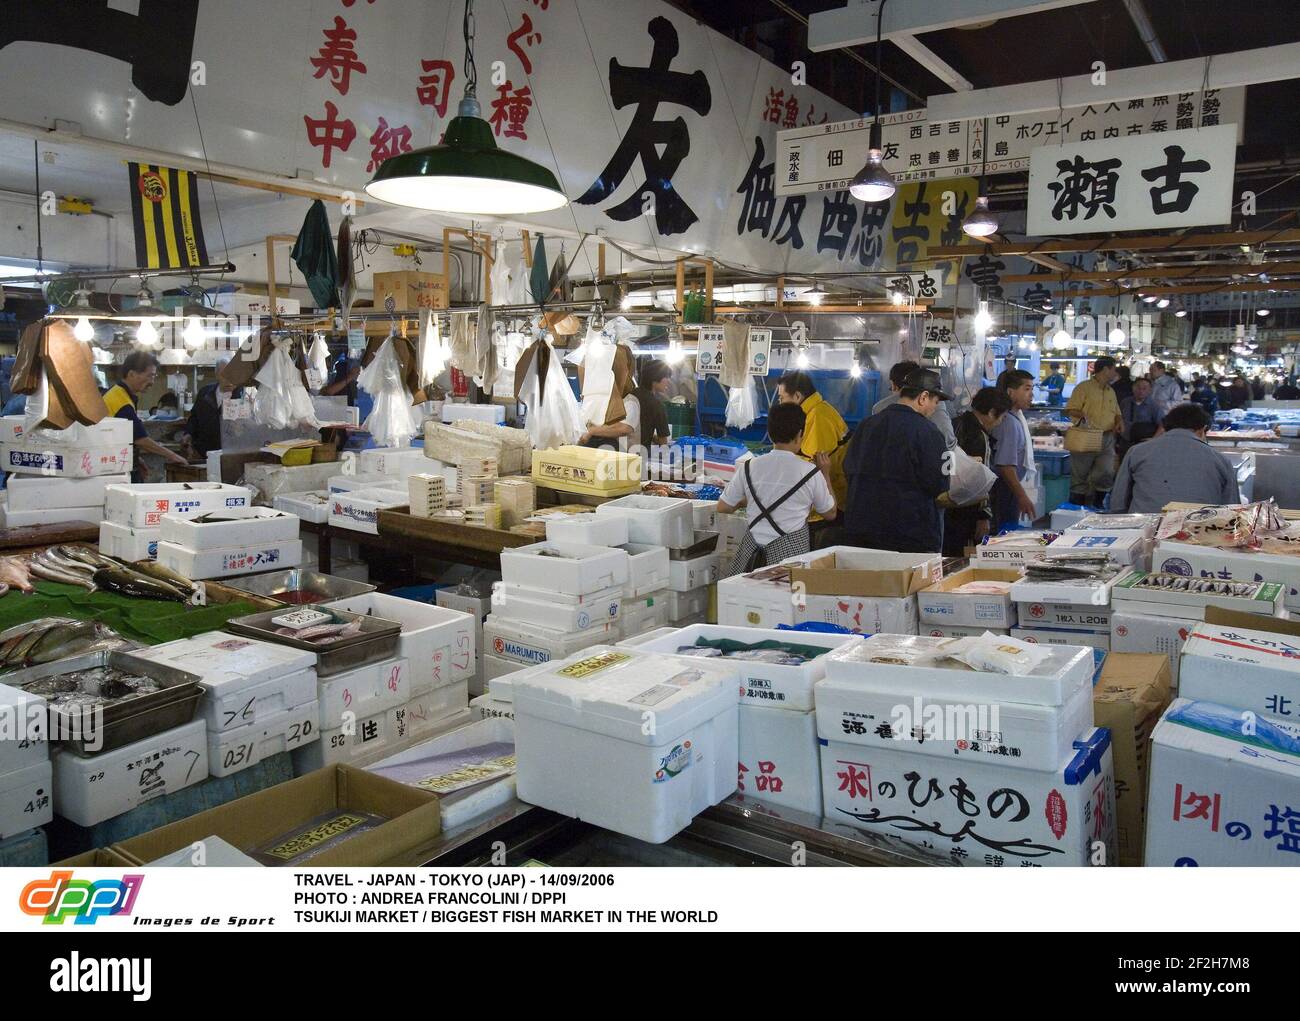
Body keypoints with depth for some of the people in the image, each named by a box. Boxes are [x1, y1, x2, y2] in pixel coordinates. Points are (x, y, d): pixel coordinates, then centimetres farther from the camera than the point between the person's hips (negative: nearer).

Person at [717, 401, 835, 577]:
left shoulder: (749, 467, 0)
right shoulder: (810, 473, -4)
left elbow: (723, 507, 10)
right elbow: (829, 513, 11)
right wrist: (826, 473, 19)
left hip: (753, 549, 2)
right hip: (791, 549, -2)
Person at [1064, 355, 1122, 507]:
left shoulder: (1111, 391, 20)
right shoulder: (1084, 387, -3)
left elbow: (1117, 413, 26)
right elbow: (1070, 410, -10)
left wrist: (1119, 422, 5)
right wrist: (1083, 415, -28)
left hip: (1106, 439, 6)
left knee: (1106, 473, -8)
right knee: (1080, 477, 1)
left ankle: (1097, 505, 8)